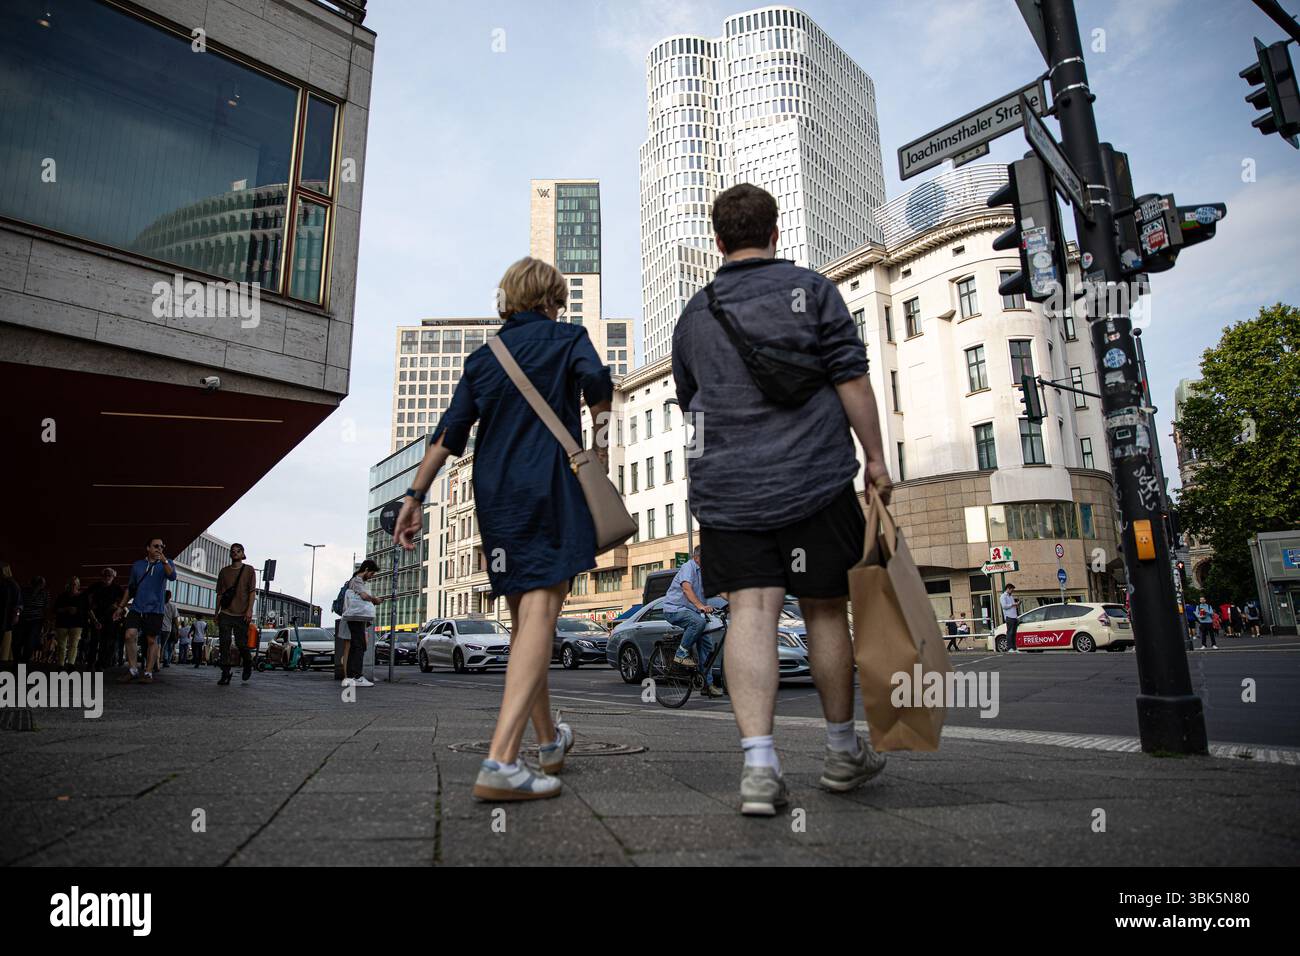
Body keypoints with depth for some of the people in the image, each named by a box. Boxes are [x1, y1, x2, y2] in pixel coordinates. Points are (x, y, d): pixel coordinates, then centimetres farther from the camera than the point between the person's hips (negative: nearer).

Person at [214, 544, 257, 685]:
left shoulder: (249, 570, 5)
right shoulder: (224, 571, 13)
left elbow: (252, 591, -1)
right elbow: (219, 593, 15)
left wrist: (249, 610, -12)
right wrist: (216, 612, 10)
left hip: (241, 614, -2)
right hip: (225, 614, 2)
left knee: (242, 644, -2)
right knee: (224, 644, -5)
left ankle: (248, 665, 25)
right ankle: (225, 675, -2)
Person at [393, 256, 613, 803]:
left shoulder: (483, 357, 18)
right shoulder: (566, 338, 8)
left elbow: (449, 433, 11)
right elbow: (596, 380, -11)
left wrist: (415, 497, 11)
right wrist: (601, 446, -1)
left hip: (495, 498, 5)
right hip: (550, 490, -5)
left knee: (522, 618, 13)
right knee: (540, 615, -12)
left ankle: (549, 741, 28)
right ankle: (501, 761, -24)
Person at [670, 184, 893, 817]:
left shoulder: (693, 315, 15)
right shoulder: (810, 289, 4)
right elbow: (850, 378, -2)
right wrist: (875, 457, 5)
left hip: (725, 487, 2)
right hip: (814, 478, -2)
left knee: (750, 611, -1)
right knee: (825, 609, 8)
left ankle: (759, 763, -9)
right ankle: (843, 752, 23)